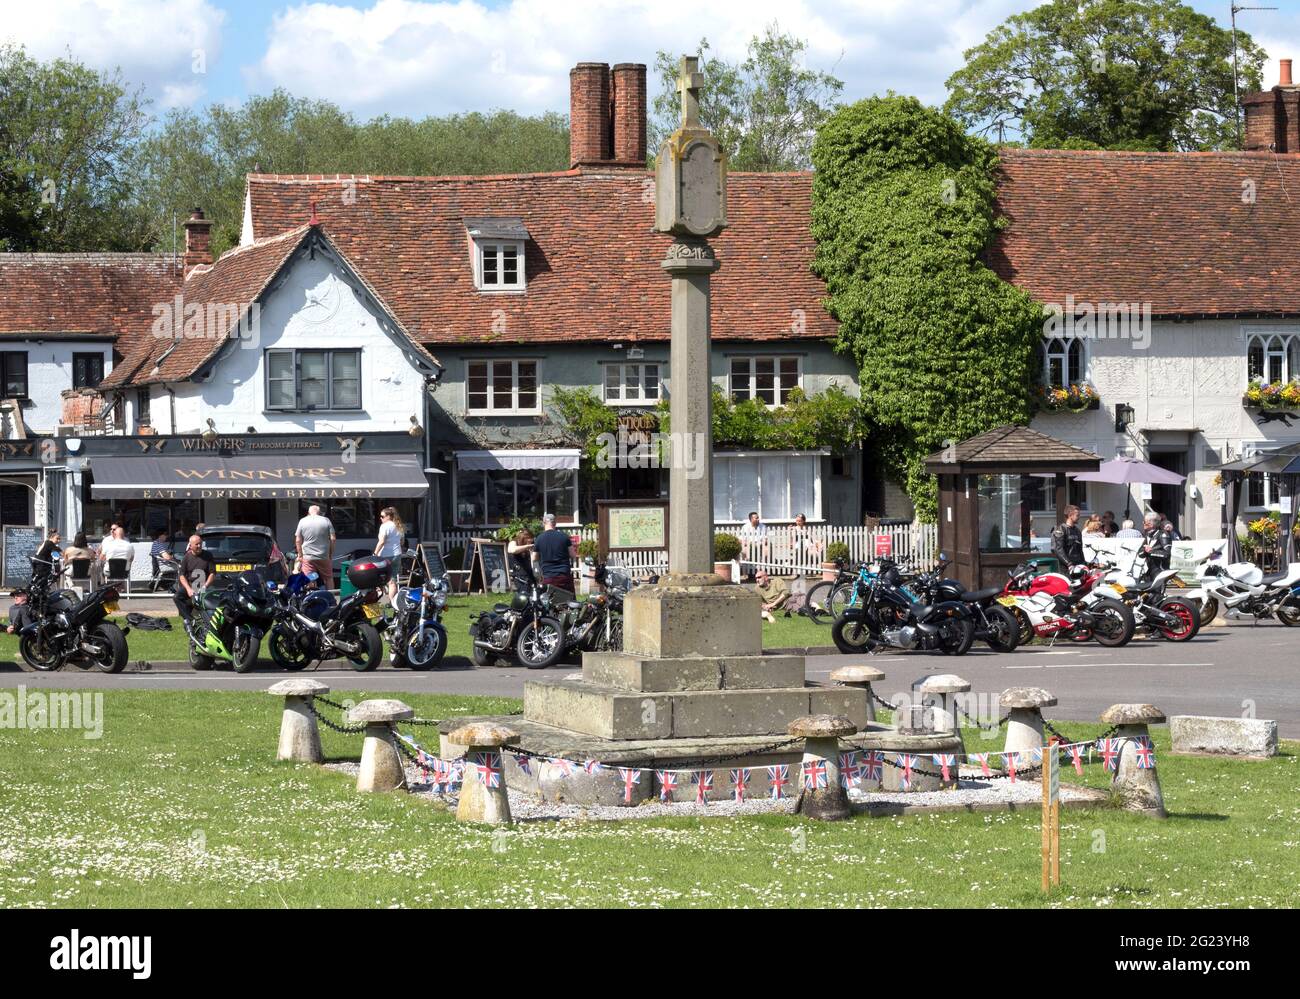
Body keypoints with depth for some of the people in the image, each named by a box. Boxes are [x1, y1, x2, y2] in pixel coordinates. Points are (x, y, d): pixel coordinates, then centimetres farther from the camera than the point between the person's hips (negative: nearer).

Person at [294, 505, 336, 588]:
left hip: (308, 557, -1)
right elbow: (333, 539, -2)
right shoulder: (326, 521, 1)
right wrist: (331, 554, 8)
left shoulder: (302, 521, 2)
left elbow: (298, 541, 2)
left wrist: (300, 555, 10)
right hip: (324, 557, 1)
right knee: (329, 579, 12)